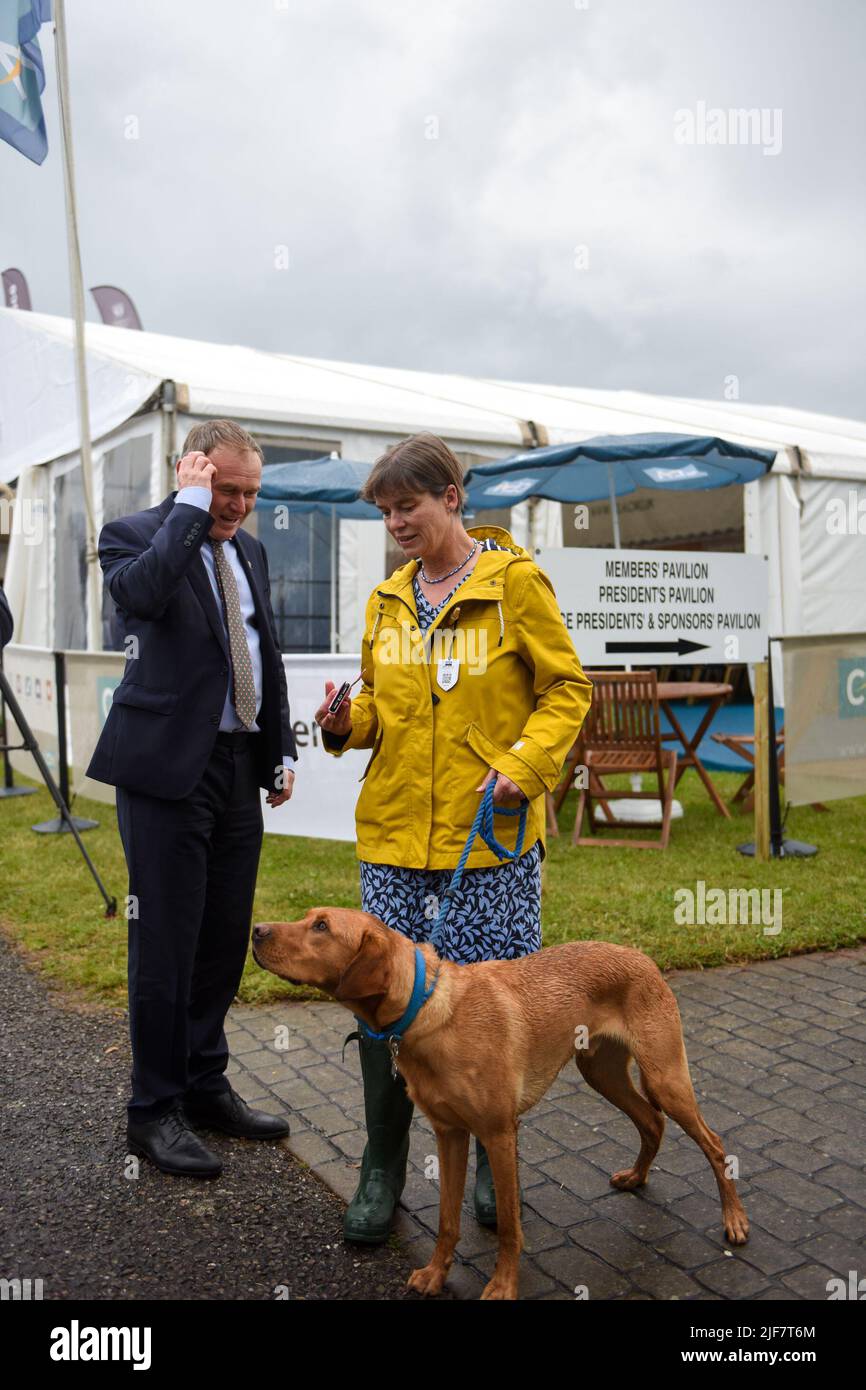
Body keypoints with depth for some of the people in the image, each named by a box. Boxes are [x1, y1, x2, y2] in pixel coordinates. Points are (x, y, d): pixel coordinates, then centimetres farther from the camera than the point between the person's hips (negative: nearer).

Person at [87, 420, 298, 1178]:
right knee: (166, 941, 0)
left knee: (225, 936, 13)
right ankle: (155, 1109, 17)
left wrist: (281, 749, 15)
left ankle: (207, 1086, 29)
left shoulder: (250, 550, 15)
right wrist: (190, 506, -19)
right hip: (168, 766, -6)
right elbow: (142, 592, -29)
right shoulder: (134, 533, -5)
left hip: (238, 767, 7)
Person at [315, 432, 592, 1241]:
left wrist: (524, 765, -15)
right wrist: (346, 723, -3)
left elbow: (567, 690, -1)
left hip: (492, 836, -4)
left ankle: (494, 1158, 30)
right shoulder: (388, 600, 12)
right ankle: (383, 1167, 25)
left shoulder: (515, 581, -3)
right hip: (395, 830, 4)